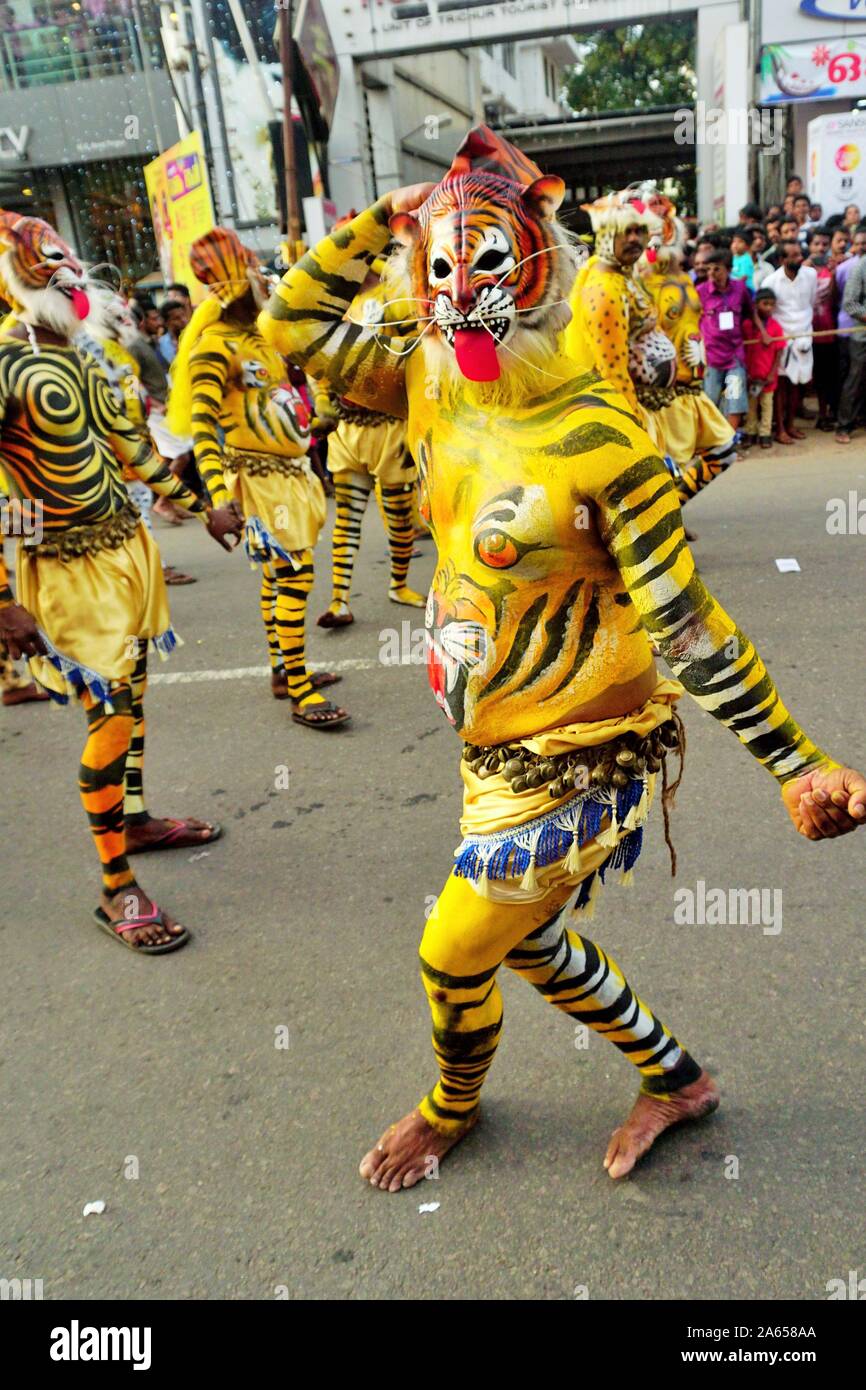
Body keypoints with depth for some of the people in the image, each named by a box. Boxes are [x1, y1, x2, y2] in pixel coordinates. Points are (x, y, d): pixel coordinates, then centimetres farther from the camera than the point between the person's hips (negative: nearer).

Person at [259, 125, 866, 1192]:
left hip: (581, 752, -7)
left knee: (453, 956, 7)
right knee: (525, 937, 22)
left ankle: (454, 1107, 44)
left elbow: (685, 622, -21)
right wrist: (382, 221, -2)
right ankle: (674, 1080, 46)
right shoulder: (428, 386, -2)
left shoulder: (596, 437, -22)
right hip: (497, 736, 7)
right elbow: (290, 324, 8)